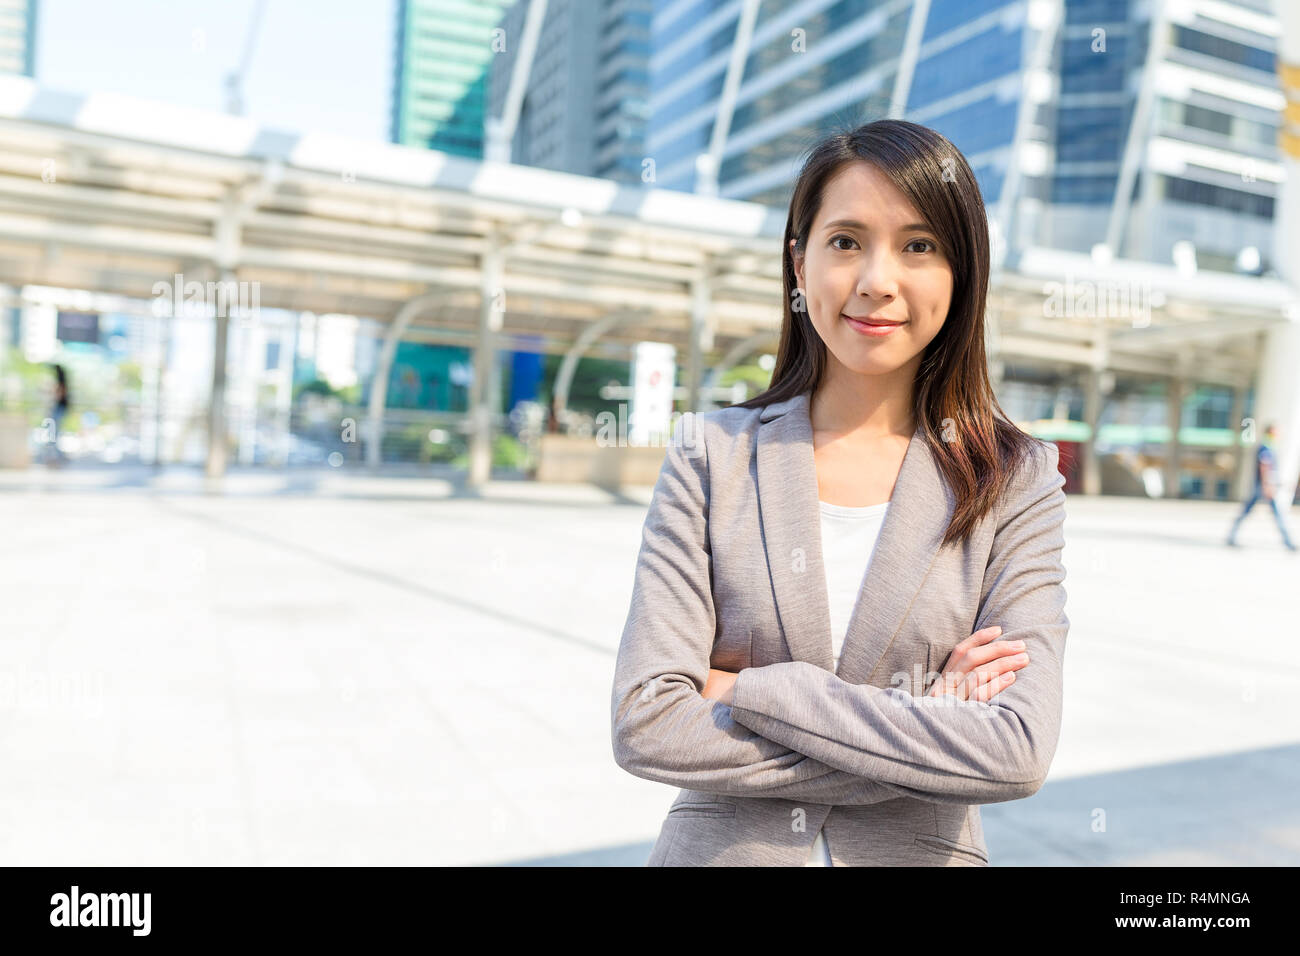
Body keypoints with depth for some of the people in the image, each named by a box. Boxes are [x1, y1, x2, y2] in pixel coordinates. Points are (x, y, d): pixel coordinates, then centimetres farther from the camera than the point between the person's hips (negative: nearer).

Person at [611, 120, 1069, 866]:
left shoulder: (1017, 481, -8)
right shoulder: (710, 454, -8)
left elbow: (1018, 753, -18)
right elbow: (645, 723, -14)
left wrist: (749, 689, -18)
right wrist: (916, 729, -17)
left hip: (920, 851, 0)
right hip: (719, 845, 0)